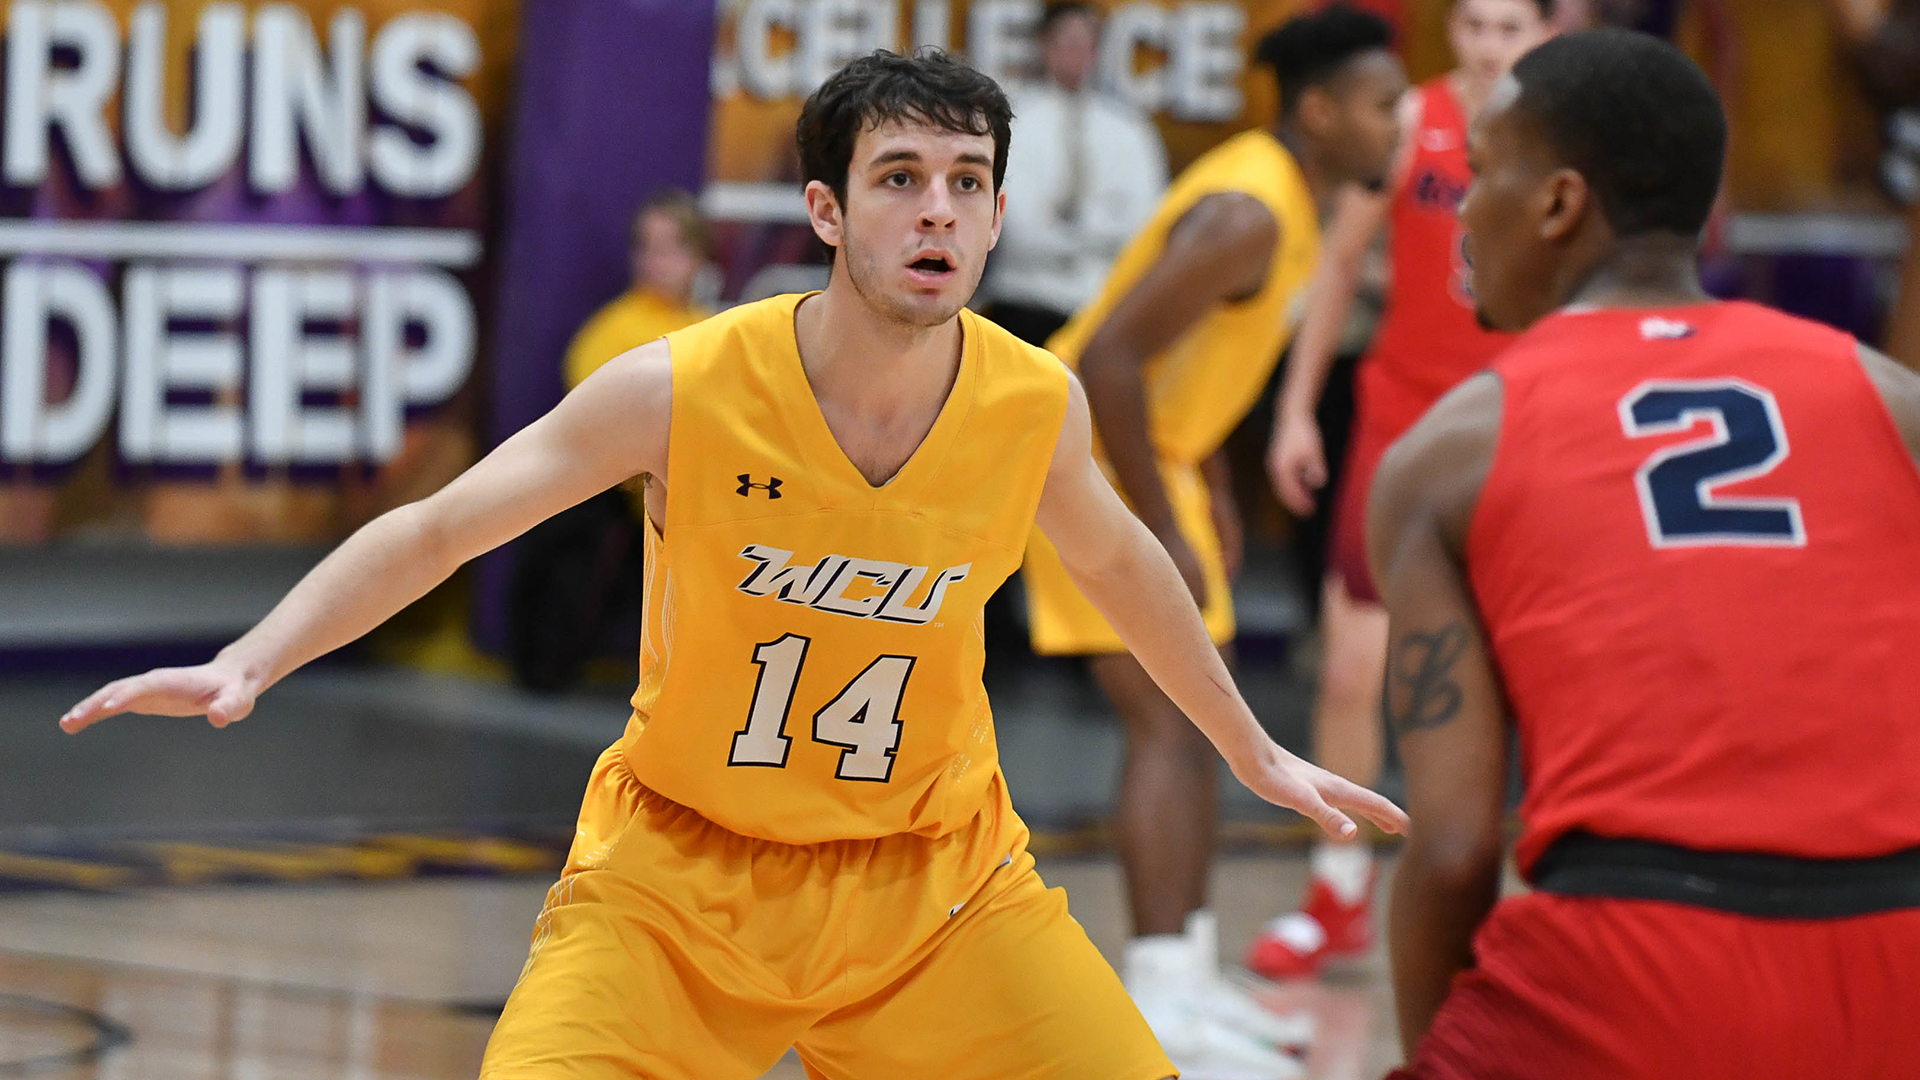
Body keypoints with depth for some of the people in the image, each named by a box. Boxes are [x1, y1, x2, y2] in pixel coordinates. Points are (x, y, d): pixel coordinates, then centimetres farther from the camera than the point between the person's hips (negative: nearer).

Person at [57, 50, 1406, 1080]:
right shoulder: (684, 390, -19)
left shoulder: (1037, 405, -10)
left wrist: (1254, 752, 23)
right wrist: (246, 664, -22)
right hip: (678, 868, -3)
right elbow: (436, 529, -10)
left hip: (936, 875, 3)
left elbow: (1119, 565, 13)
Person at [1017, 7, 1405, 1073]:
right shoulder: (1249, 214, -24)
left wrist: (1211, 491, 19)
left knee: (1197, 726, 16)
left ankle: (1187, 975, 25)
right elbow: (1107, 360, -30)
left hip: (1153, 455, 11)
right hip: (1089, 462, -10)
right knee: (1170, 725, -15)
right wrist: (1160, 533, -24)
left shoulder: (1294, 200, 7)